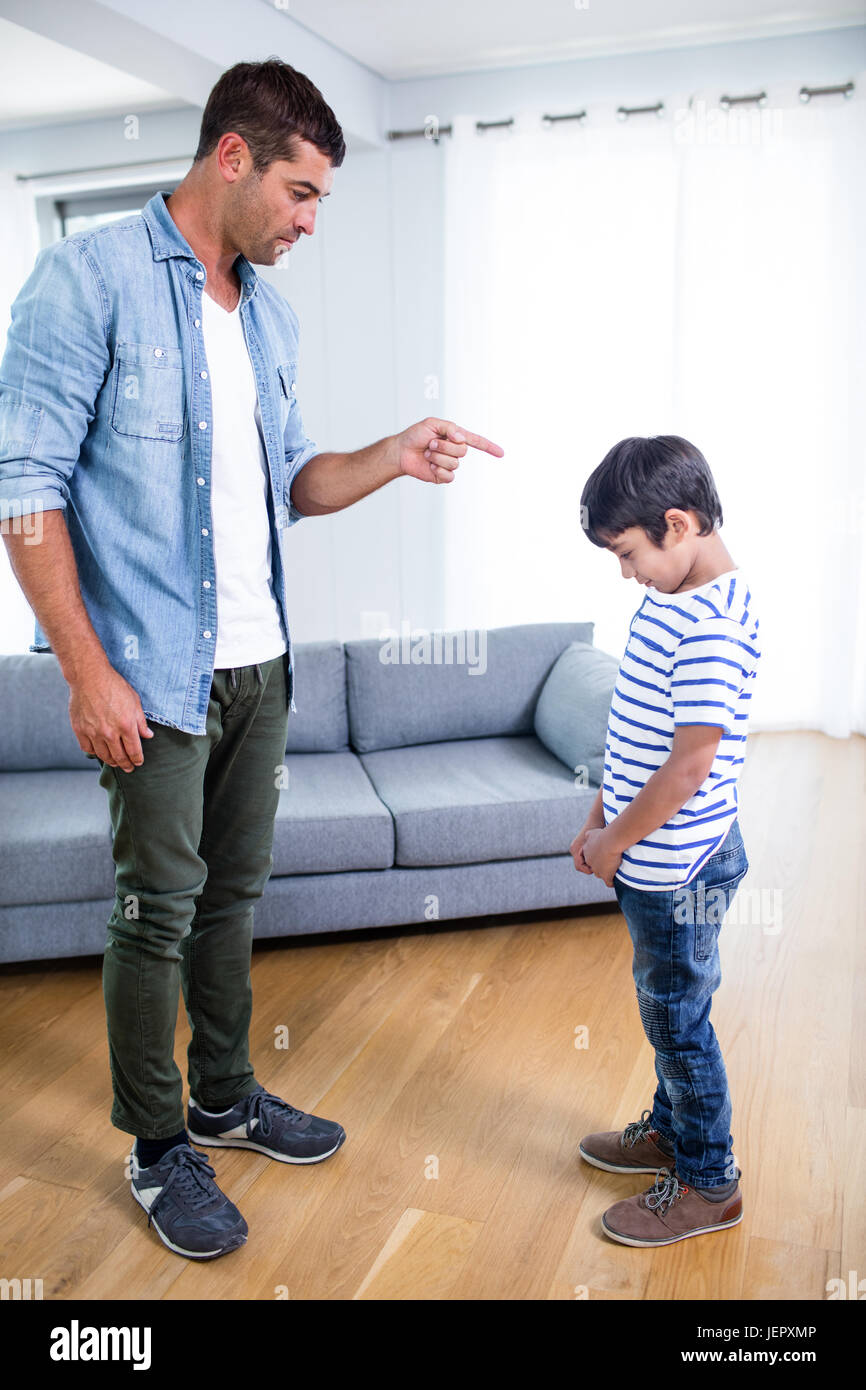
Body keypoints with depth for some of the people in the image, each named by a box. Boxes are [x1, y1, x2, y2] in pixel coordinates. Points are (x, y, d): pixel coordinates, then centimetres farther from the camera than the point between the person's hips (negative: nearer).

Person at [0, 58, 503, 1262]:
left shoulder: (270, 314, 13)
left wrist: (393, 459, 0)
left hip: (259, 664, 7)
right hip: (154, 674, -7)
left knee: (233, 893, 16)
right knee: (157, 913, 4)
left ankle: (225, 1099, 35)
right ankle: (157, 1151, 24)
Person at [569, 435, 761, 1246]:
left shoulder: (715, 625, -25)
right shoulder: (668, 599, 6)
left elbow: (690, 766, -26)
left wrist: (614, 842, -14)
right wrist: (599, 816, 13)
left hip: (678, 864, -9)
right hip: (649, 857, 9)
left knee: (677, 1014, 8)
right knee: (664, 1004, 23)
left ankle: (708, 1183, 28)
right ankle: (671, 1129, 44)